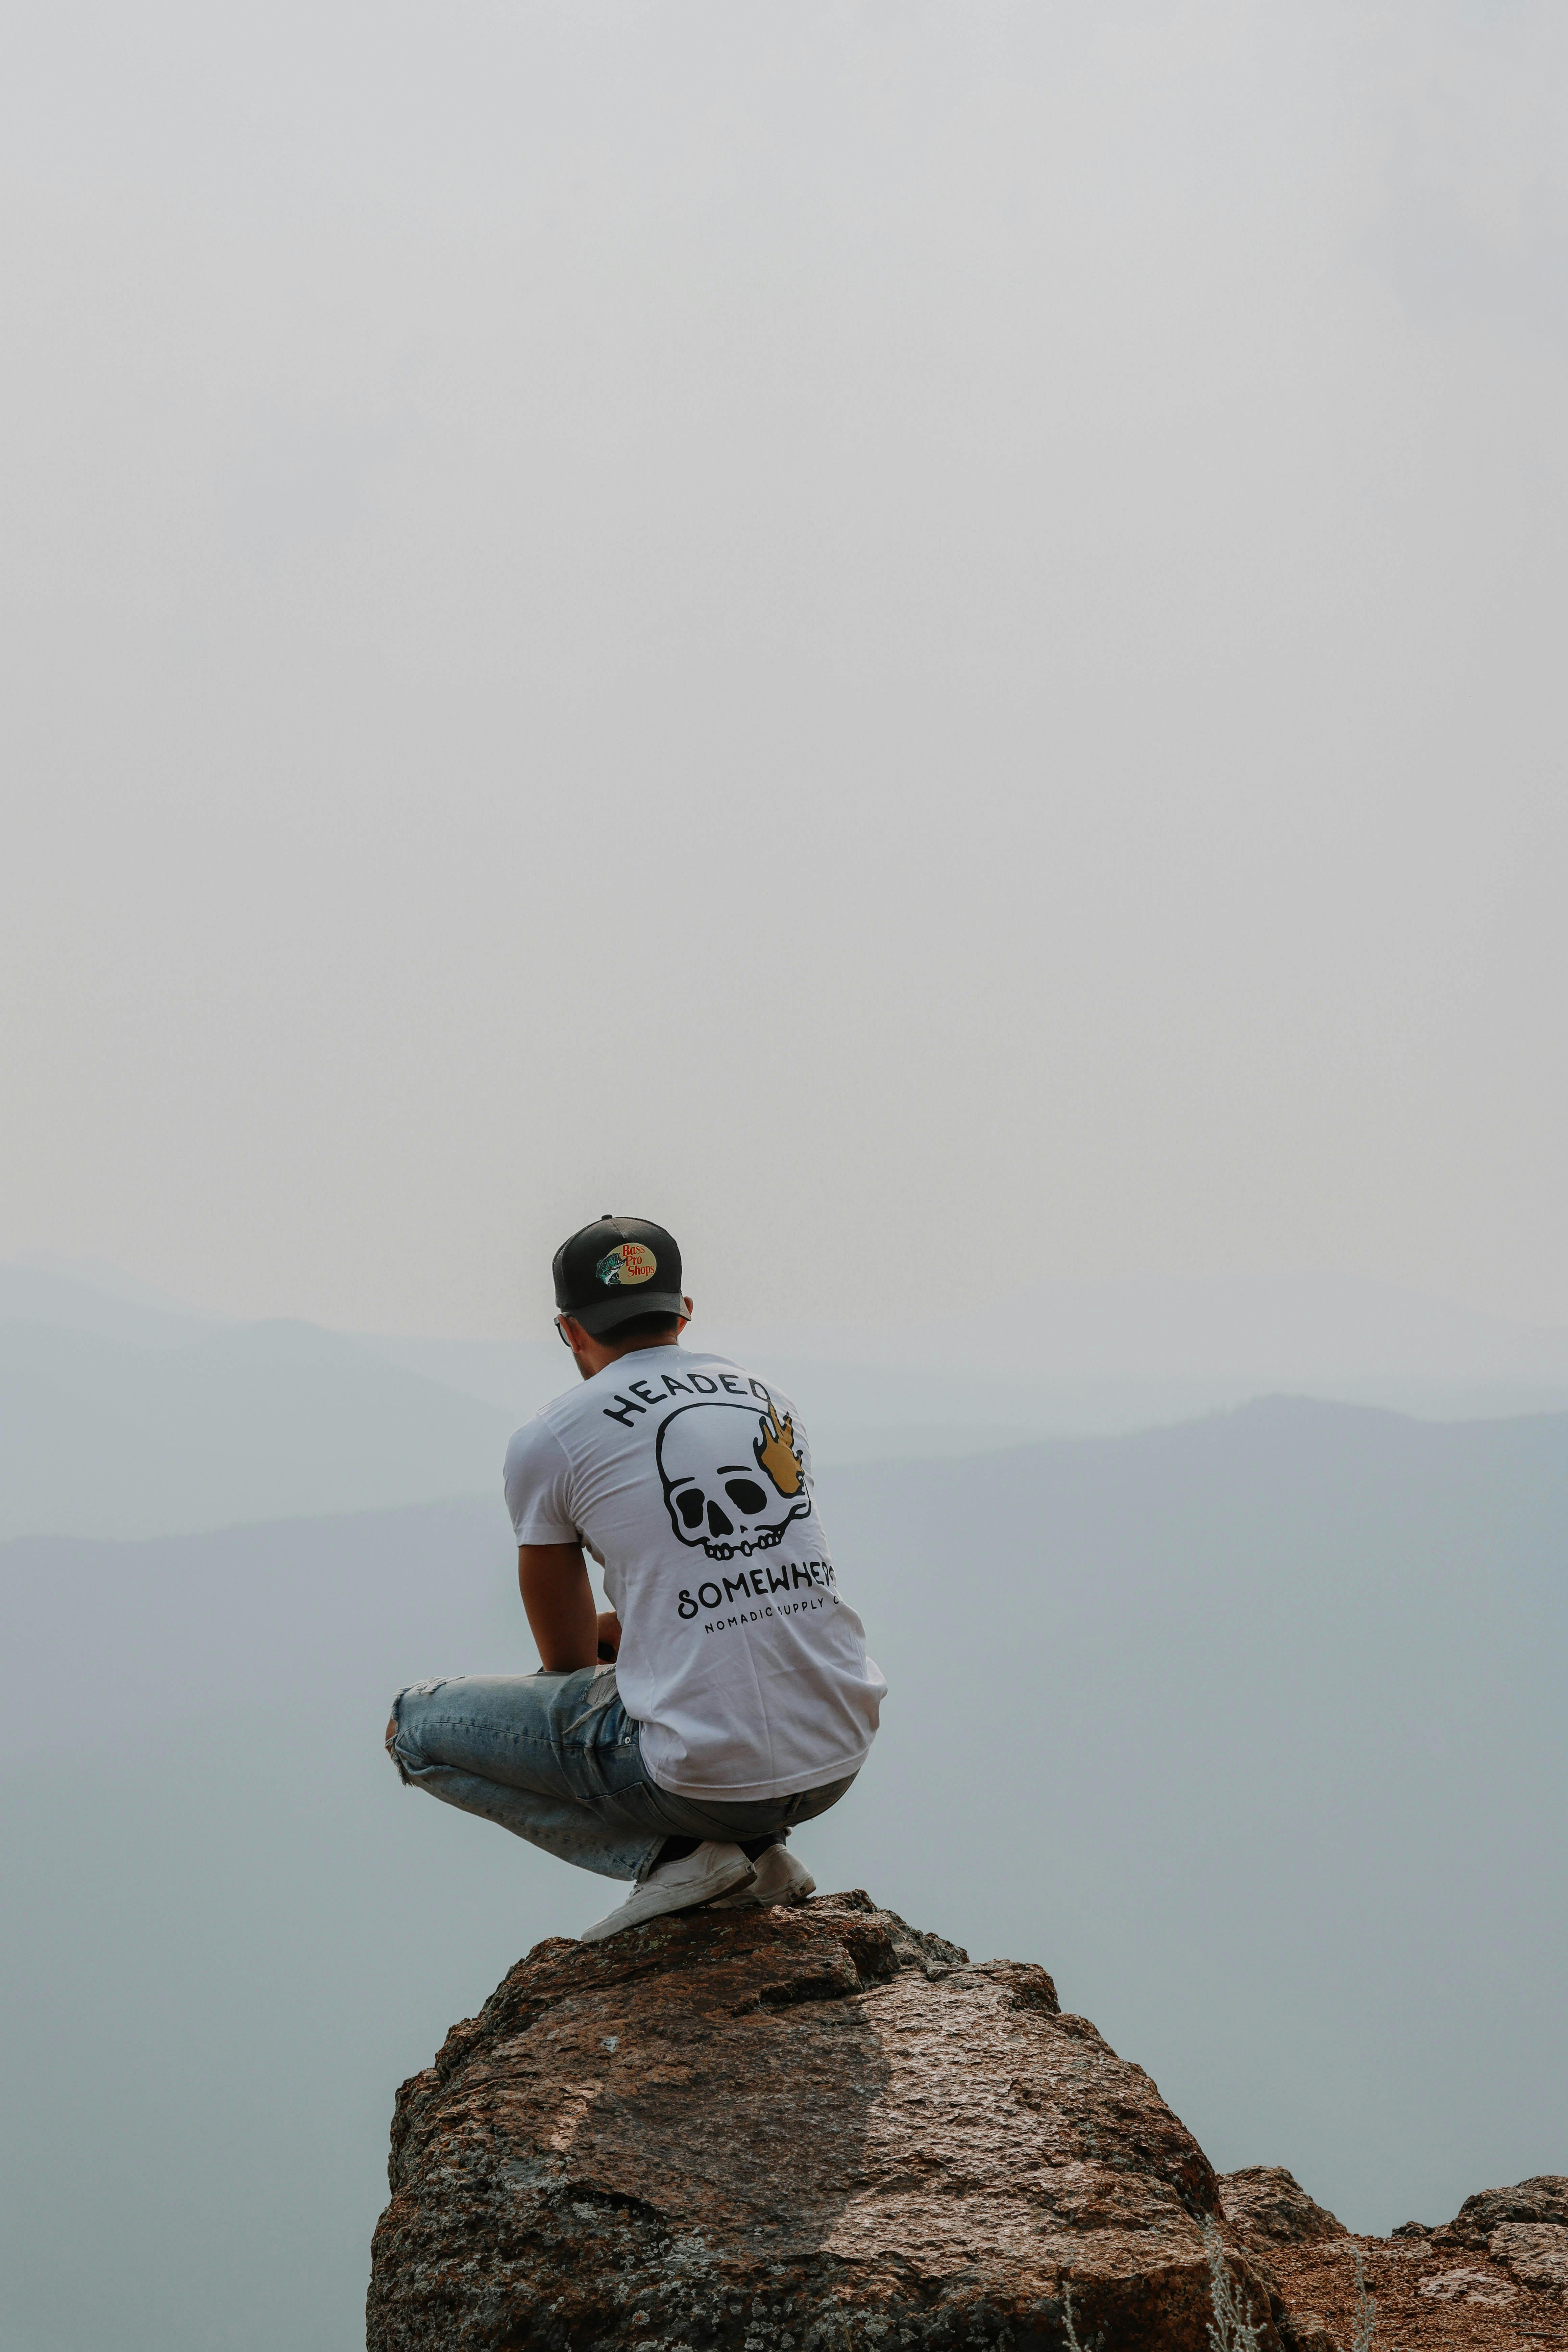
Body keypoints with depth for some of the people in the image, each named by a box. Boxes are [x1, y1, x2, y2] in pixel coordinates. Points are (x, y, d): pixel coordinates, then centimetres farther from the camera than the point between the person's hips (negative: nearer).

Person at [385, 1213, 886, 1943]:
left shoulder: (548, 1439, 0)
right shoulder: (769, 1399, 16)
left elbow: (568, 1660, 10)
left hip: (706, 1771, -6)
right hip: (841, 1759, 6)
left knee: (417, 1725, 13)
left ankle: (671, 1853, 1)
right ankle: (756, 1849, 14)